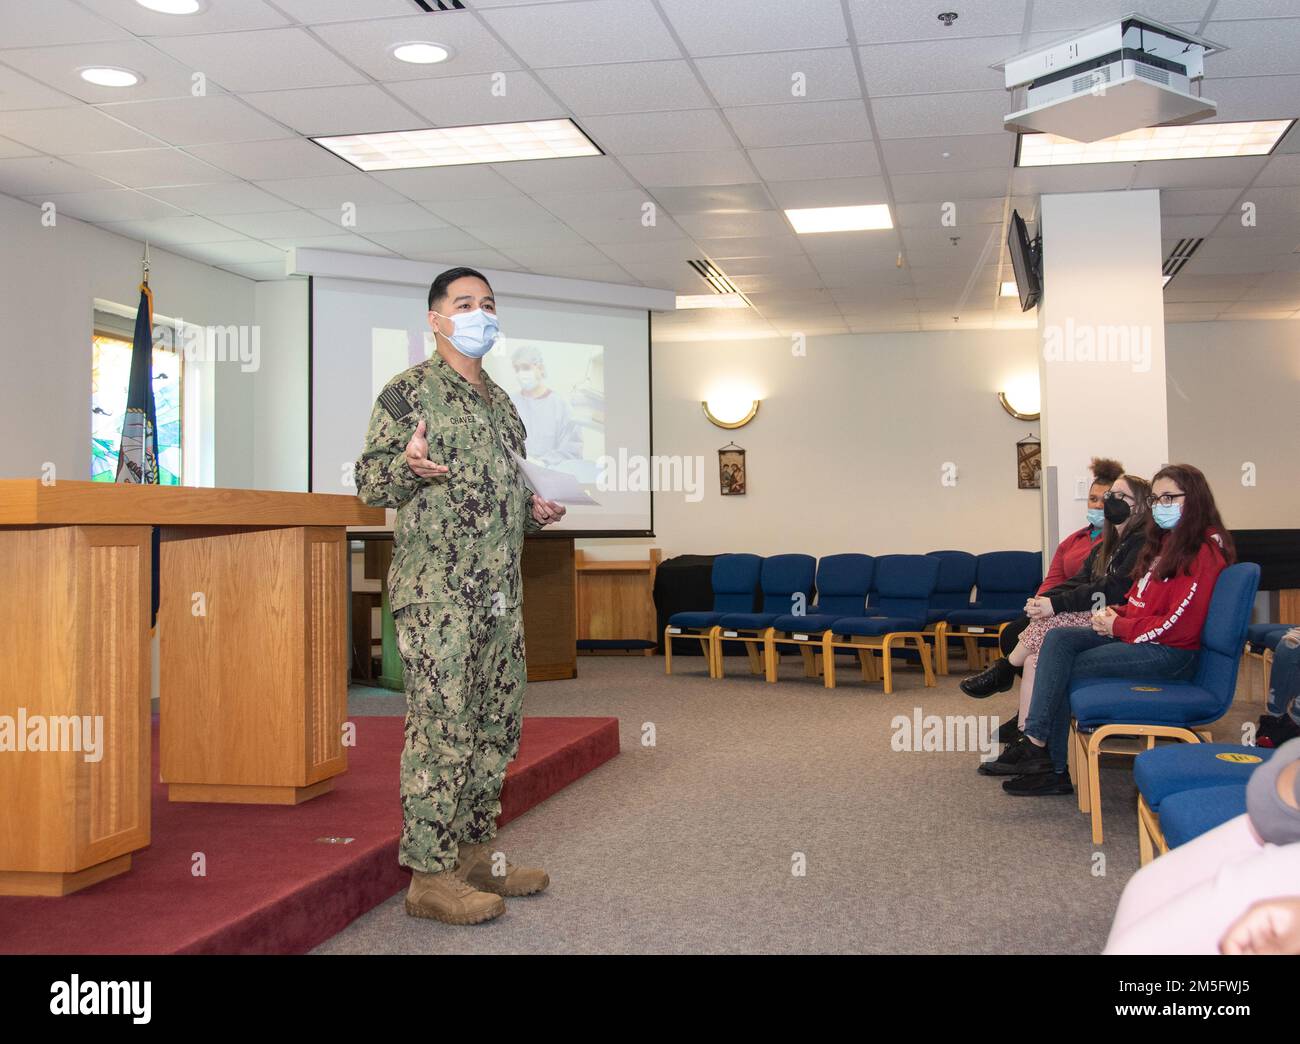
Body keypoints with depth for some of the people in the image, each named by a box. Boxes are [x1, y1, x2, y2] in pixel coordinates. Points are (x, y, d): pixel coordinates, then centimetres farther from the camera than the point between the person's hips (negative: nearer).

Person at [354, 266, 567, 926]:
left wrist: (533, 510, 11)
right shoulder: (410, 390, -3)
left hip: (501, 593, 8)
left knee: (495, 728, 12)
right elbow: (369, 484, -6)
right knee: (441, 731, -7)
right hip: (438, 592, -8)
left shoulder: (500, 401, 21)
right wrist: (409, 466, -26)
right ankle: (431, 876, 1)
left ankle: (475, 853, 23)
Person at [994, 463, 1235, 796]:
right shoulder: (1166, 541, 18)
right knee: (1058, 638, -11)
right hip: (1135, 635, 9)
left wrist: (1118, 626, -13)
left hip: (1170, 653, -9)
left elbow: (1178, 625, -19)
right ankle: (1036, 743, -19)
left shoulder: (1203, 550, -13)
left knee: (1063, 670, -15)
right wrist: (1116, 613, 4)